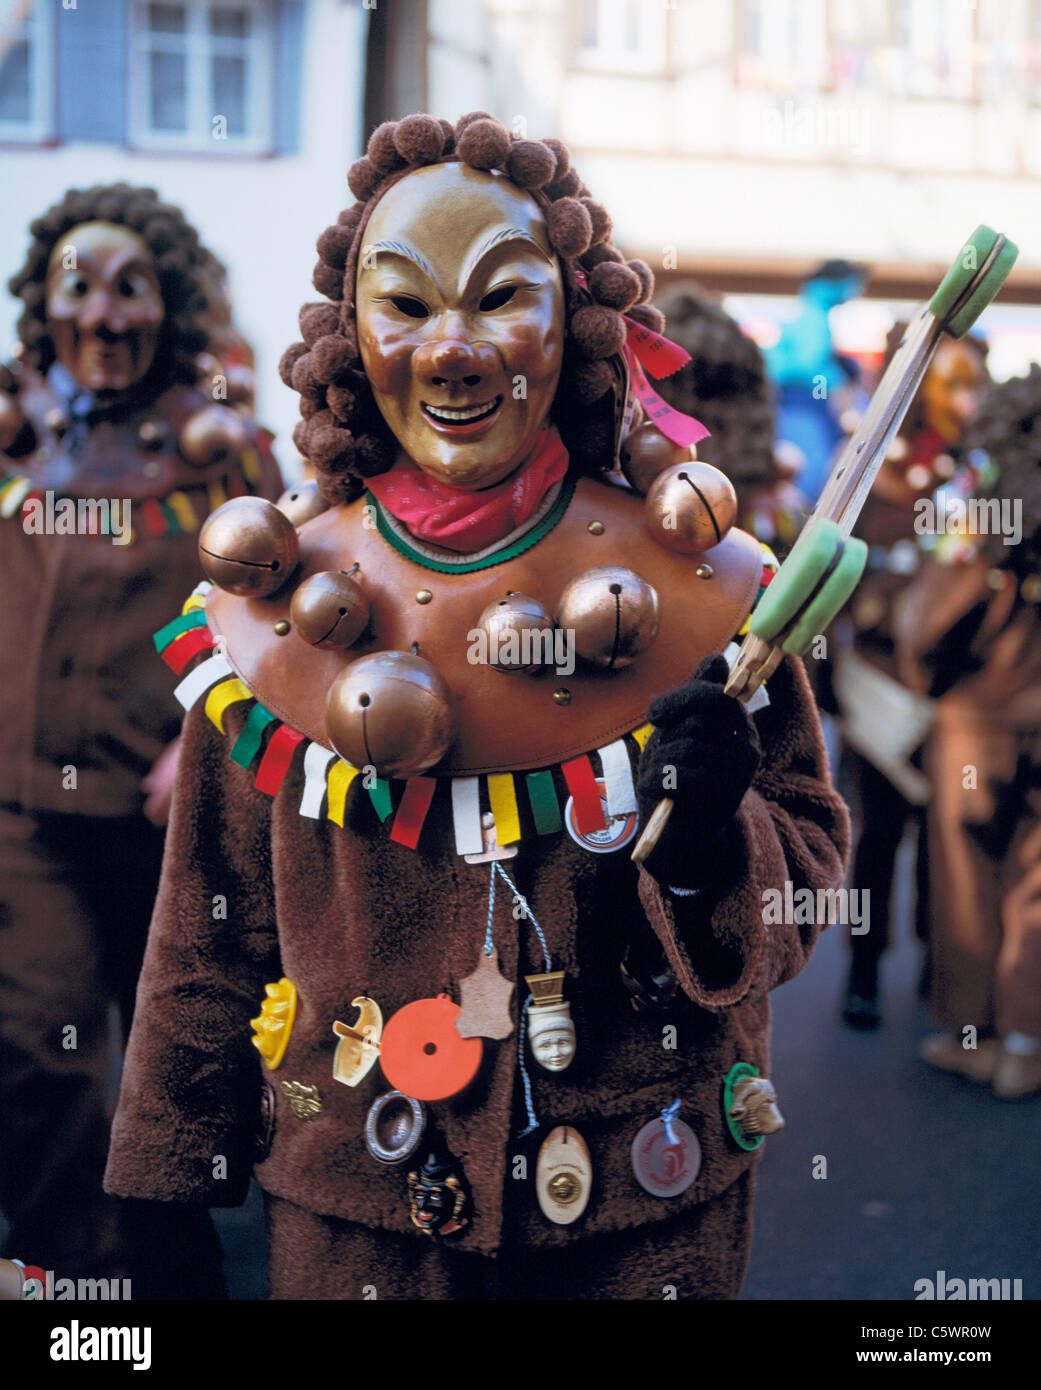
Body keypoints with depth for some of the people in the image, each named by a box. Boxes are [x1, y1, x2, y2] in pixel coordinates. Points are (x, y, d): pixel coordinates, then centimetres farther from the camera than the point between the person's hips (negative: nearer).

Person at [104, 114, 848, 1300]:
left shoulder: (698, 585, -10)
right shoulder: (282, 611, -8)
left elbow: (810, 859, -2)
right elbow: (210, 945, 0)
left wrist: (716, 844, -24)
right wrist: (158, 1206, 4)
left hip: (656, 1201, 0)